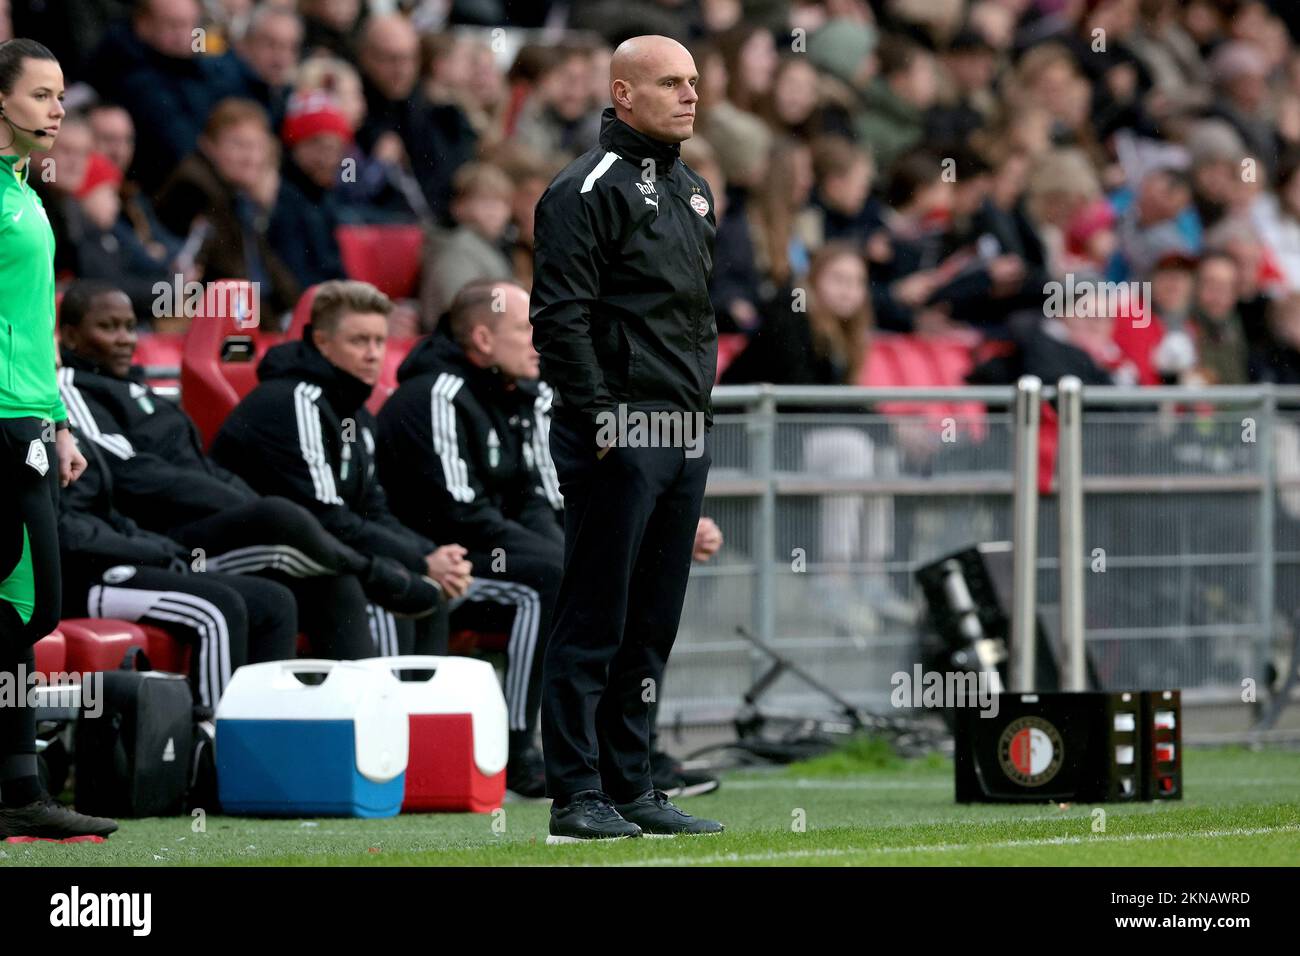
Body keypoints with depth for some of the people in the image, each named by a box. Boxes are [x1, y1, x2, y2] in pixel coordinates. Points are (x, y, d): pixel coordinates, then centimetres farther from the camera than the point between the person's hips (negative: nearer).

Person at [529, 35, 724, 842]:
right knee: (594, 624, -6)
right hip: (619, 439, -9)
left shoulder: (694, 192, 18)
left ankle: (631, 788, 16)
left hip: (687, 437, 9)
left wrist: (701, 405, 17)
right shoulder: (588, 190, -9)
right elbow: (560, 316, -15)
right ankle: (578, 797, -4)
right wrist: (600, 418, -18)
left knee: (653, 625, 11)